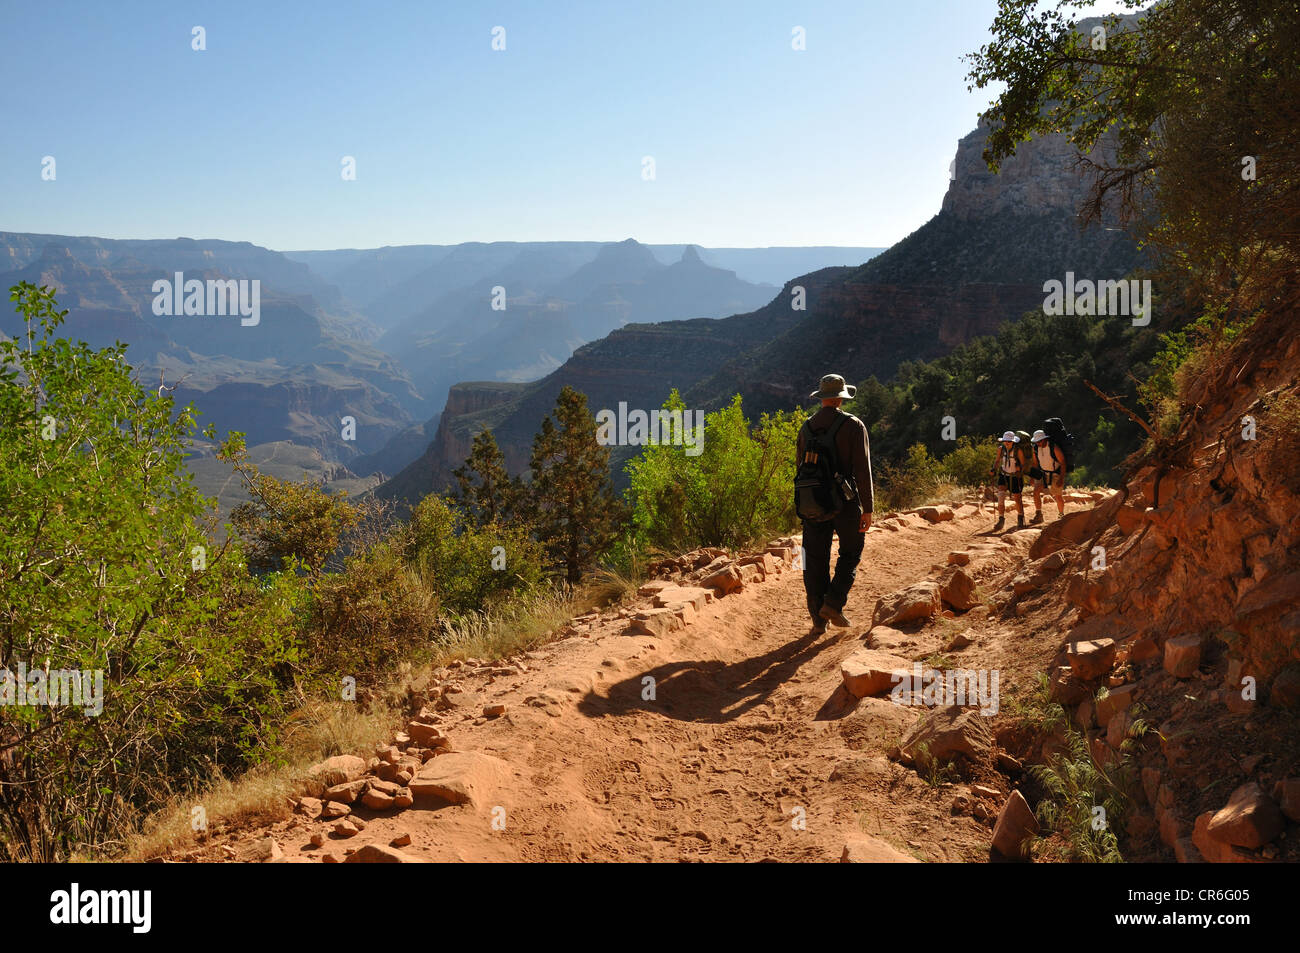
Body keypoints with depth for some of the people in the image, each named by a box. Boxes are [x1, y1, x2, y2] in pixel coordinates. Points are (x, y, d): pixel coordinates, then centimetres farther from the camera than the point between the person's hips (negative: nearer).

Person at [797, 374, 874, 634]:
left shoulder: (806, 427, 7)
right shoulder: (853, 425, -6)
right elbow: (862, 469, -9)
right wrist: (867, 508, -5)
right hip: (844, 503, -3)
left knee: (815, 560, 7)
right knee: (851, 553, 14)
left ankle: (818, 618, 9)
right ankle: (833, 604, 1)